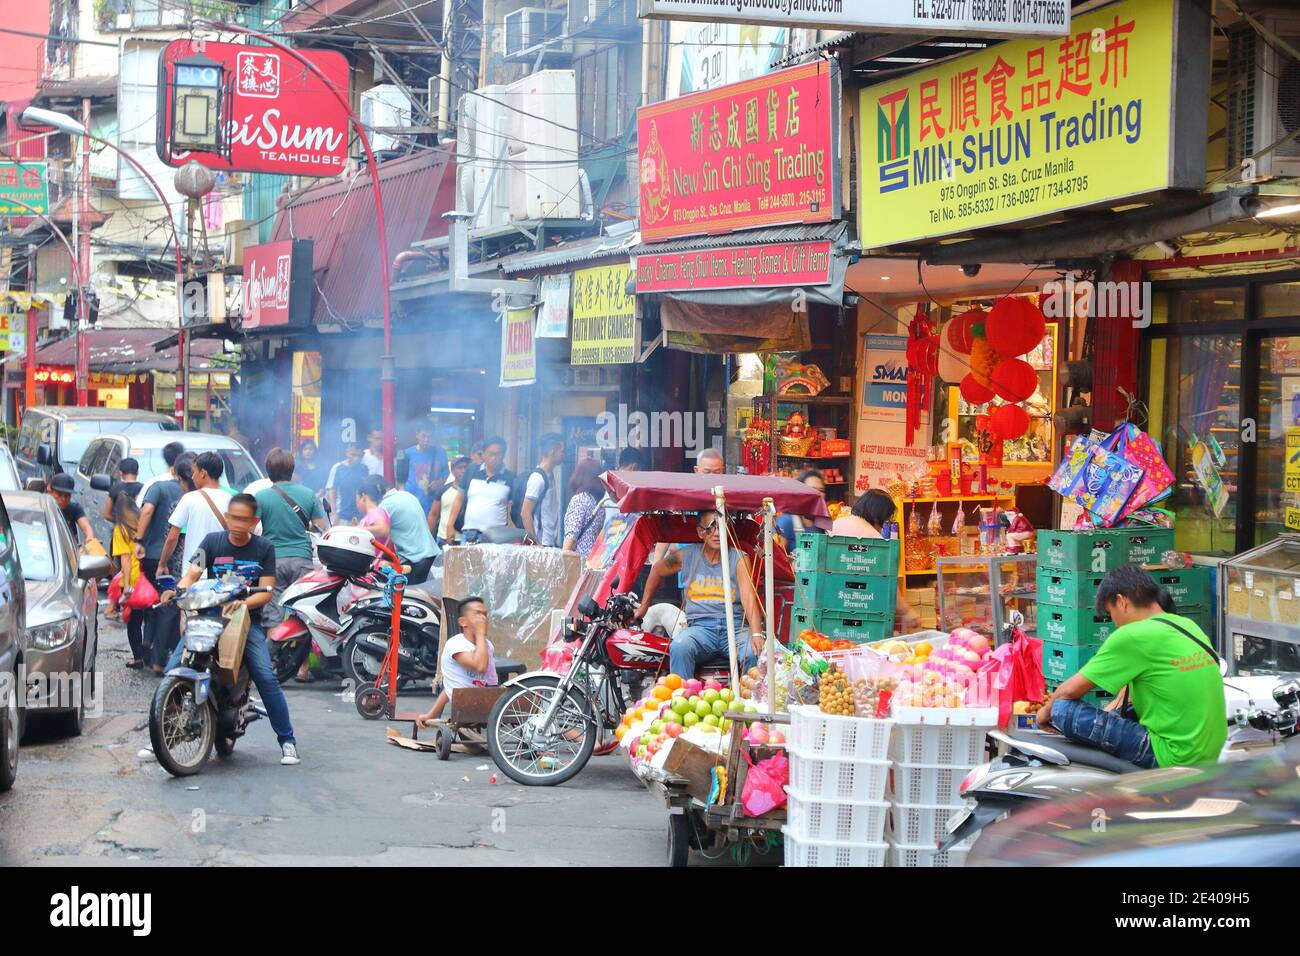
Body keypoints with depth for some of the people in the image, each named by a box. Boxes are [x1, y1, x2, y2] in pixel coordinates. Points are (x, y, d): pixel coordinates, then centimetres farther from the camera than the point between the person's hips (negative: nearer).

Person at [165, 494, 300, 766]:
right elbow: (191, 575, -7)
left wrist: (243, 603, -25)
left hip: (247, 619, -1)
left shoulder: (264, 548, 2)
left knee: (266, 677, -18)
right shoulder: (212, 541, 3)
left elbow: (266, 592, -5)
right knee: (173, 670, -13)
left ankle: (287, 740, -7)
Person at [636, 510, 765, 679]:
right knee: (679, 647, -34)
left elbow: (749, 599, -9)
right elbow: (657, 571, 32)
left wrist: (756, 634, -25)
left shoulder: (739, 558, 5)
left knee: (754, 654, -34)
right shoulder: (686, 556, 11)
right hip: (700, 626, 1)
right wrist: (644, 606, 35)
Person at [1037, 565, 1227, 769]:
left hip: (1174, 758, -9)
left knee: (1064, 709, -11)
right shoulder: (1188, 625, 11)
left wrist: (1046, 712, 15)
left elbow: (1072, 690, -4)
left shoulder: (1134, 636, -12)